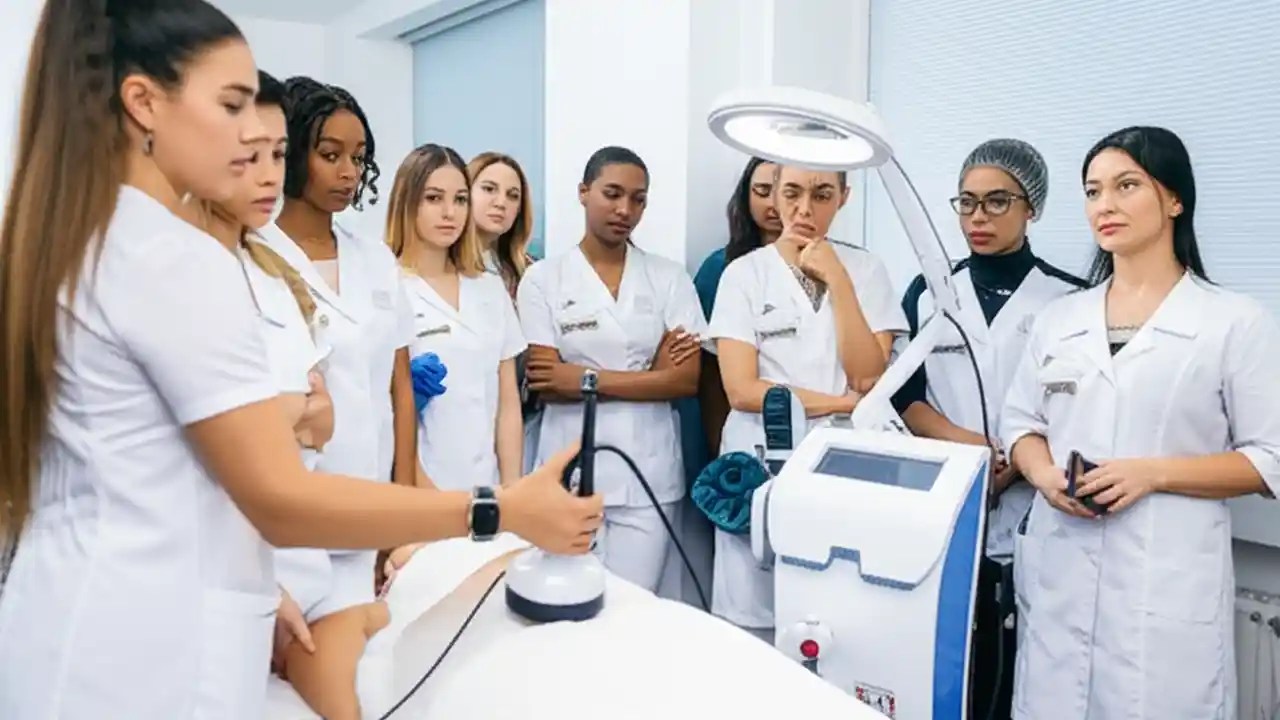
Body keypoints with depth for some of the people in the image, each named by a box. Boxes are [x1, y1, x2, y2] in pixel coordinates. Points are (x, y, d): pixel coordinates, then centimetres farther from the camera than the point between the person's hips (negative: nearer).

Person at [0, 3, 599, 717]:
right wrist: (503, 511, -21)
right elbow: (281, 502, -23)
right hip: (141, 650, -9)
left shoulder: (61, 244, 10)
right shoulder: (177, 258, -20)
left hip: (72, 624, 9)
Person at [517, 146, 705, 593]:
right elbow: (547, 385, -8)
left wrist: (588, 378, -12)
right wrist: (649, 374, -9)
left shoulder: (670, 278, 4)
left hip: (648, 473, 1)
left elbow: (687, 380, -5)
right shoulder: (542, 280, 0)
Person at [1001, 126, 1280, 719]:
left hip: (1168, 582, -3)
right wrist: (1044, 475, -7)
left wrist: (1153, 474, -16)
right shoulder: (1058, 319, 10)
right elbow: (1019, 423, 13)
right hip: (1060, 570, 4)